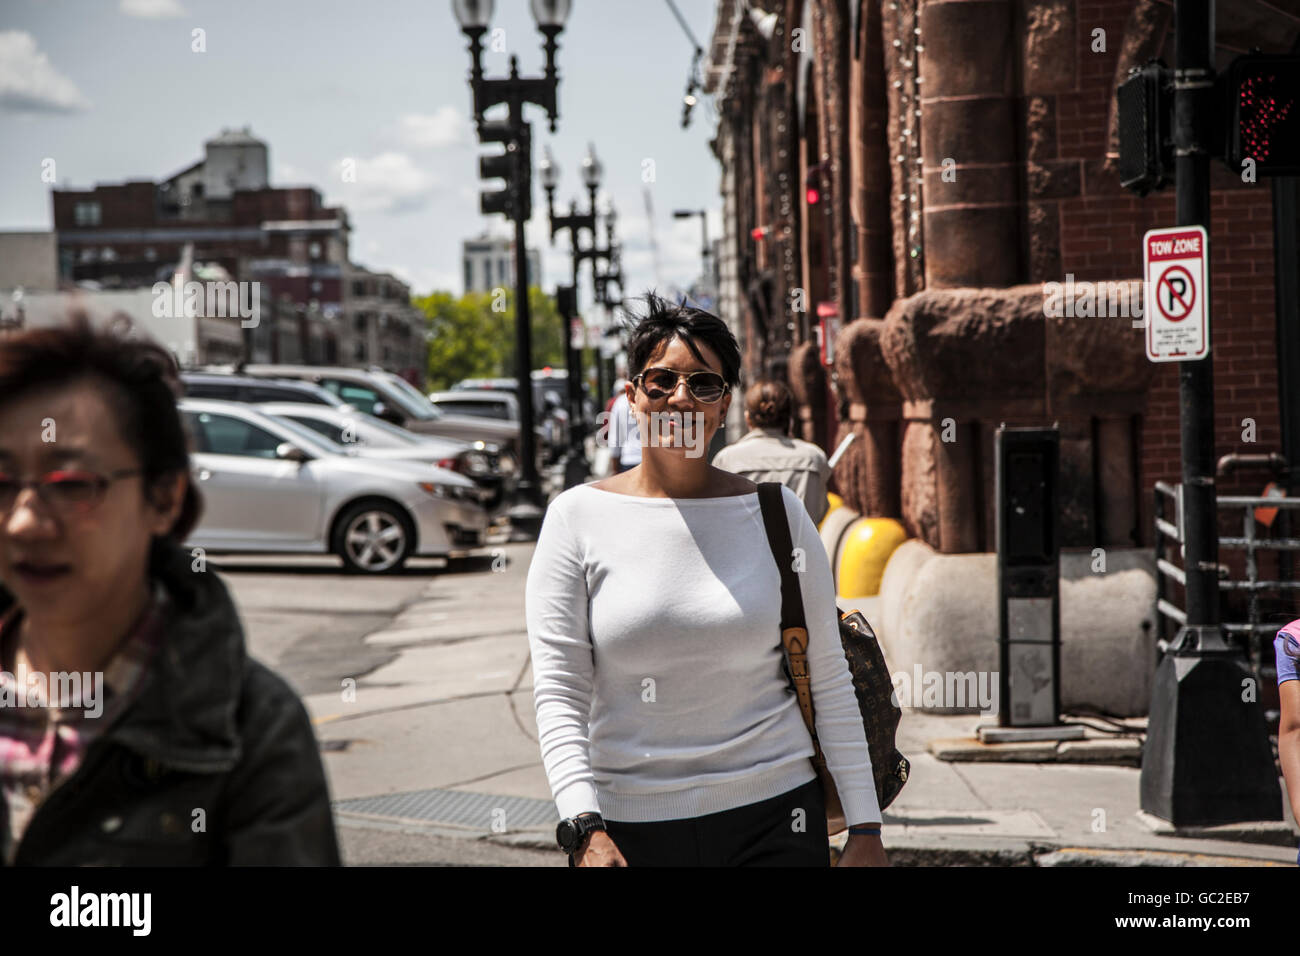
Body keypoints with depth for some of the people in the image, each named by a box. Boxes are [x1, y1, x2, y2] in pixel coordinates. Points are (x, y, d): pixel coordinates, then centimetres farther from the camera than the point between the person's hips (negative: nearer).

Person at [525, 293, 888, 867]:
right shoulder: (578, 518, 0)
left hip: (770, 819, 1)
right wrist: (585, 830, -15)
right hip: (629, 828, 0)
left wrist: (865, 830, 3)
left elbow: (829, 681, 6)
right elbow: (558, 692, -4)